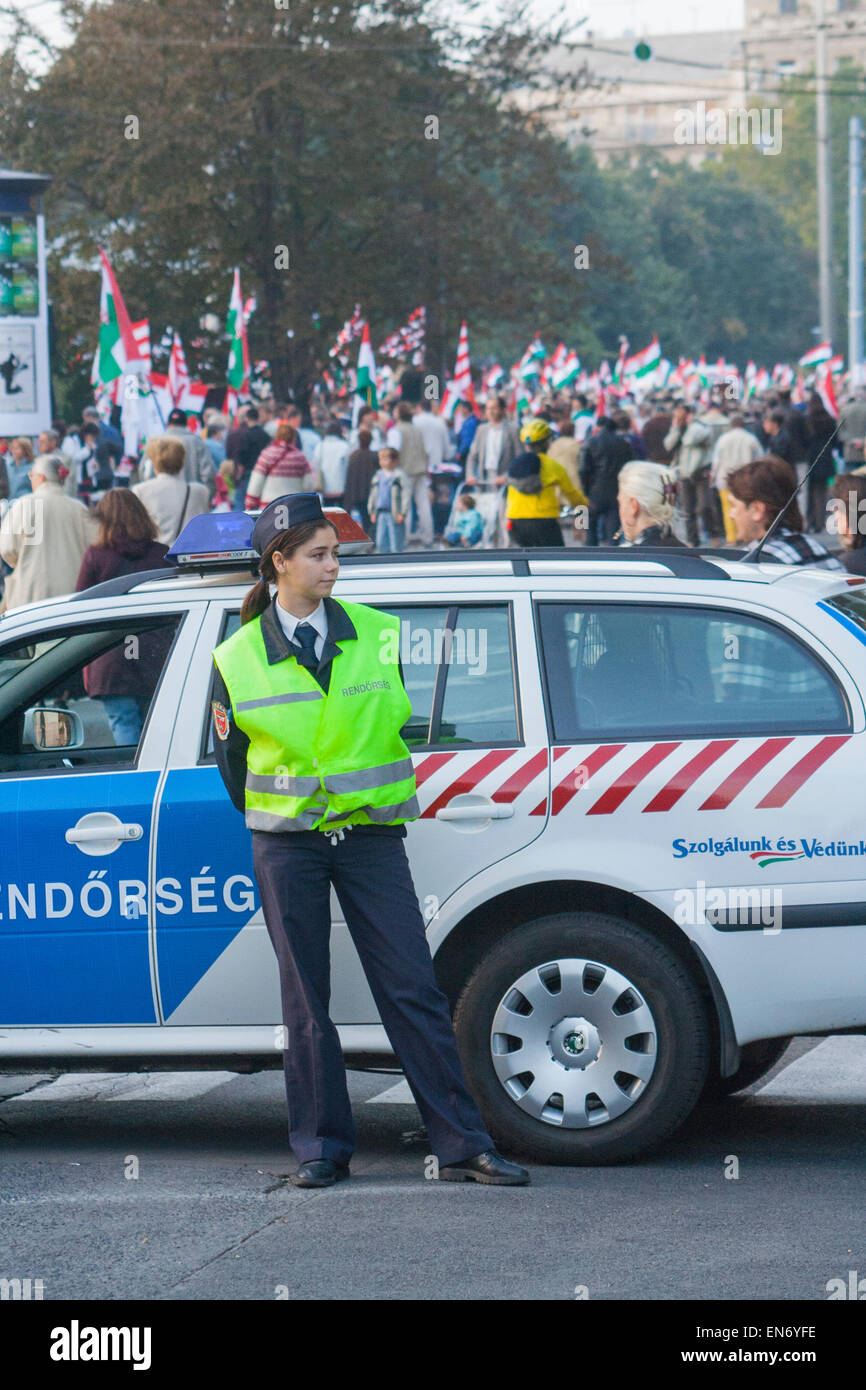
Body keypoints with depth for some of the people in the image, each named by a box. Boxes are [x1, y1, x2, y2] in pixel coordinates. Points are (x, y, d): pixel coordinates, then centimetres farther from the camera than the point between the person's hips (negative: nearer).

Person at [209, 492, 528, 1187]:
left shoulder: (380, 635, 2)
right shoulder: (237, 659, 2)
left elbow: (409, 722, 12)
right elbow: (231, 758, 12)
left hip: (371, 836, 0)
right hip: (287, 847, 0)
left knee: (414, 990, -4)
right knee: (306, 1000, 5)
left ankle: (463, 1145, -3)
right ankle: (322, 1148, 14)